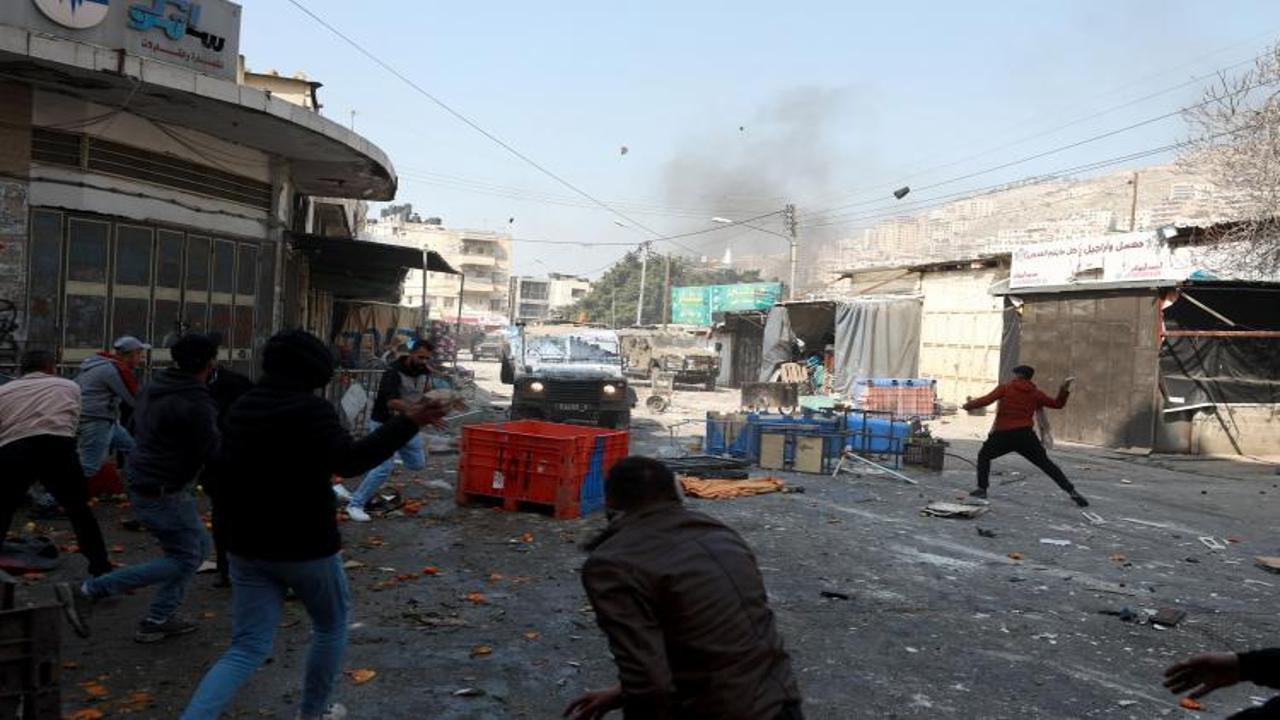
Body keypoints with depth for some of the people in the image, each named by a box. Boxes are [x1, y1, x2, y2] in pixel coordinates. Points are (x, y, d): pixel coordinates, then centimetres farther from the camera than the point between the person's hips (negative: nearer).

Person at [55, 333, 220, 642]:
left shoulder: (154, 385, 5)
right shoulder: (196, 403, -23)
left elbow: (136, 423, 20)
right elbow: (211, 451, -18)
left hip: (140, 479, 10)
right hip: (163, 492, -10)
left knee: (199, 546, 18)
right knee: (184, 559, 2)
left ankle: (158, 620, 21)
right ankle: (87, 591, -1)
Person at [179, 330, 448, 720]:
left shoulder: (242, 407, 8)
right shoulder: (311, 409, -17)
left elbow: (222, 467, 19)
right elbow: (349, 461, -29)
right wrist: (406, 422, -33)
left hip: (247, 546, 6)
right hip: (306, 546, -6)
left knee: (247, 648, 7)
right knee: (331, 626, 20)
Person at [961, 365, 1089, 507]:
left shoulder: (1005, 388, 0)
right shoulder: (1035, 393, 9)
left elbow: (986, 400, -7)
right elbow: (1057, 404, 16)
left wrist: (969, 404, 7)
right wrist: (1065, 390, 19)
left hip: (1003, 435, -3)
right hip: (1026, 435, 3)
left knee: (984, 456, 19)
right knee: (1046, 464, 11)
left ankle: (982, 489, 8)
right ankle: (1072, 492, 4)